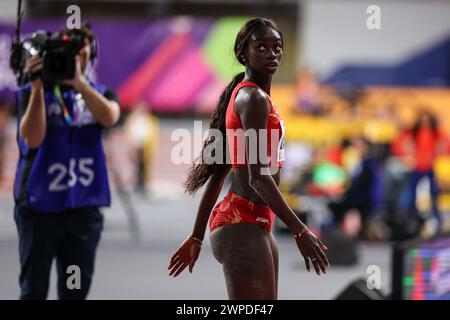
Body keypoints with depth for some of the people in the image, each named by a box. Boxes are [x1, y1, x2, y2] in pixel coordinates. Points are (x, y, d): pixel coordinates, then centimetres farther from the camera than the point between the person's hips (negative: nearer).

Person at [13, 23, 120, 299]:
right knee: (34, 290, 0)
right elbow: (33, 138, -14)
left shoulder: (101, 94, 10)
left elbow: (109, 117, -14)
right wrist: (38, 86, -18)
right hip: (39, 205, -2)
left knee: (76, 290, 6)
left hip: (84, 207, 2)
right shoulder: (34, 92, 2)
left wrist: (77, 81, -21)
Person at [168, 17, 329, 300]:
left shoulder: (244, 96, 18)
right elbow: (258, 176, -21)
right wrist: (300, 231, -23)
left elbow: (217, 175, 19)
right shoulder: (254, 98, -12)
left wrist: (197, 238, 21)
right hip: (244, 225, -10)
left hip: (257, 226, 10)